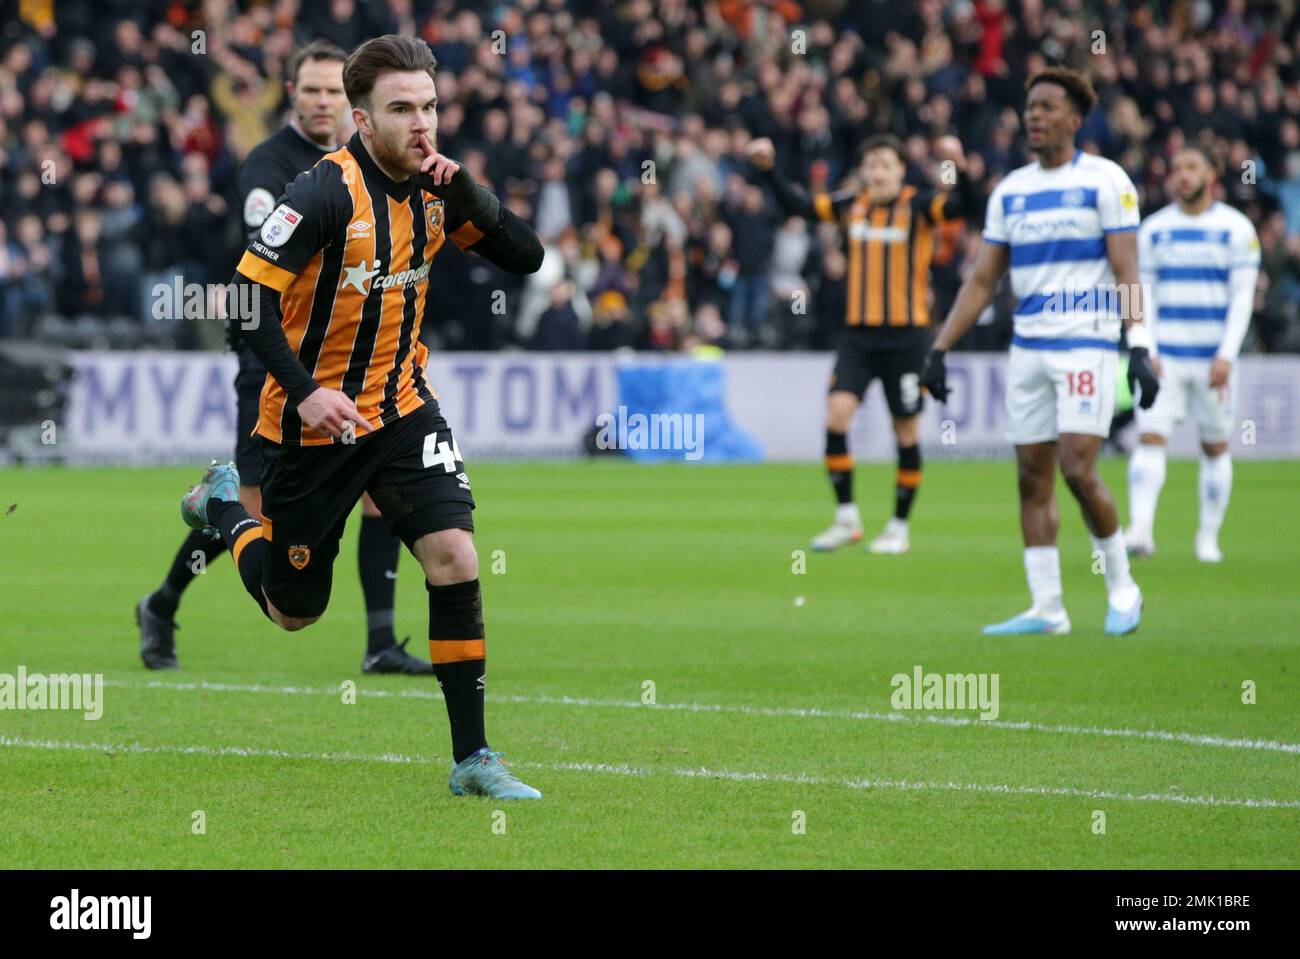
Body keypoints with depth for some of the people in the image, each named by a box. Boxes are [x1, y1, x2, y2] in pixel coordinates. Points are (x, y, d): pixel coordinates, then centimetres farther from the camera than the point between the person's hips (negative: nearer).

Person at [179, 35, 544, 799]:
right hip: (314, 421, -4)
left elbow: (525, 257, -6)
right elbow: (250, 293, -23)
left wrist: (463, 190, -21)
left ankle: (473, 757, -9)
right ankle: (225, 506, 44)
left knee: (455, 555, -17)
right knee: (294, 612, 12)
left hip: (403, 407, 4)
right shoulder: (328, 193, -21)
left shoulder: (434, 186, -3)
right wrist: (304, 389, -33)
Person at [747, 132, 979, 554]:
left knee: (906, 429, 2)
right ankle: (846, 516, -1)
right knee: (837, 413, -12)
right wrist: (768, 169, 2)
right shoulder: (853, 206, 7)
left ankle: (899, 527, 15)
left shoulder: (919, 206, -5)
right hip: (859, 330, 3)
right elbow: (798, 204, 14)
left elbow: (965, 205, -20)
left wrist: (959, 169, -38)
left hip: (906, 333, -3)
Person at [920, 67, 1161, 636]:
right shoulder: (1011, 191, 12)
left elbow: (1127, 273, -8)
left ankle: (1121, 587, 4)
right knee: (1033, 478, 3)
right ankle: (1047, 609, 7)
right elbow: (982, 281, 15)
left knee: (1078, 470, -14)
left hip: (1086, 346, -6)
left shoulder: (1104, 181, -3)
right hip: (1028, 349, 6)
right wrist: (939, 350, 8)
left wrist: (1139, 348, -19)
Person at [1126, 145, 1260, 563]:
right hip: (1164, 357, 1)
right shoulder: (1153, 228, 6)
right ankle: (1141, 529, -26)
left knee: (1215, 447, 6)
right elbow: (1143, 294, 5)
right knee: (1149, 438, -15)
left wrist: (1227, 356, -14)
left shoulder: (1236, 228, -1)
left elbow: (1243, 296, -4)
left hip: (1214, 358, -1)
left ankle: (1209, 536, 18)